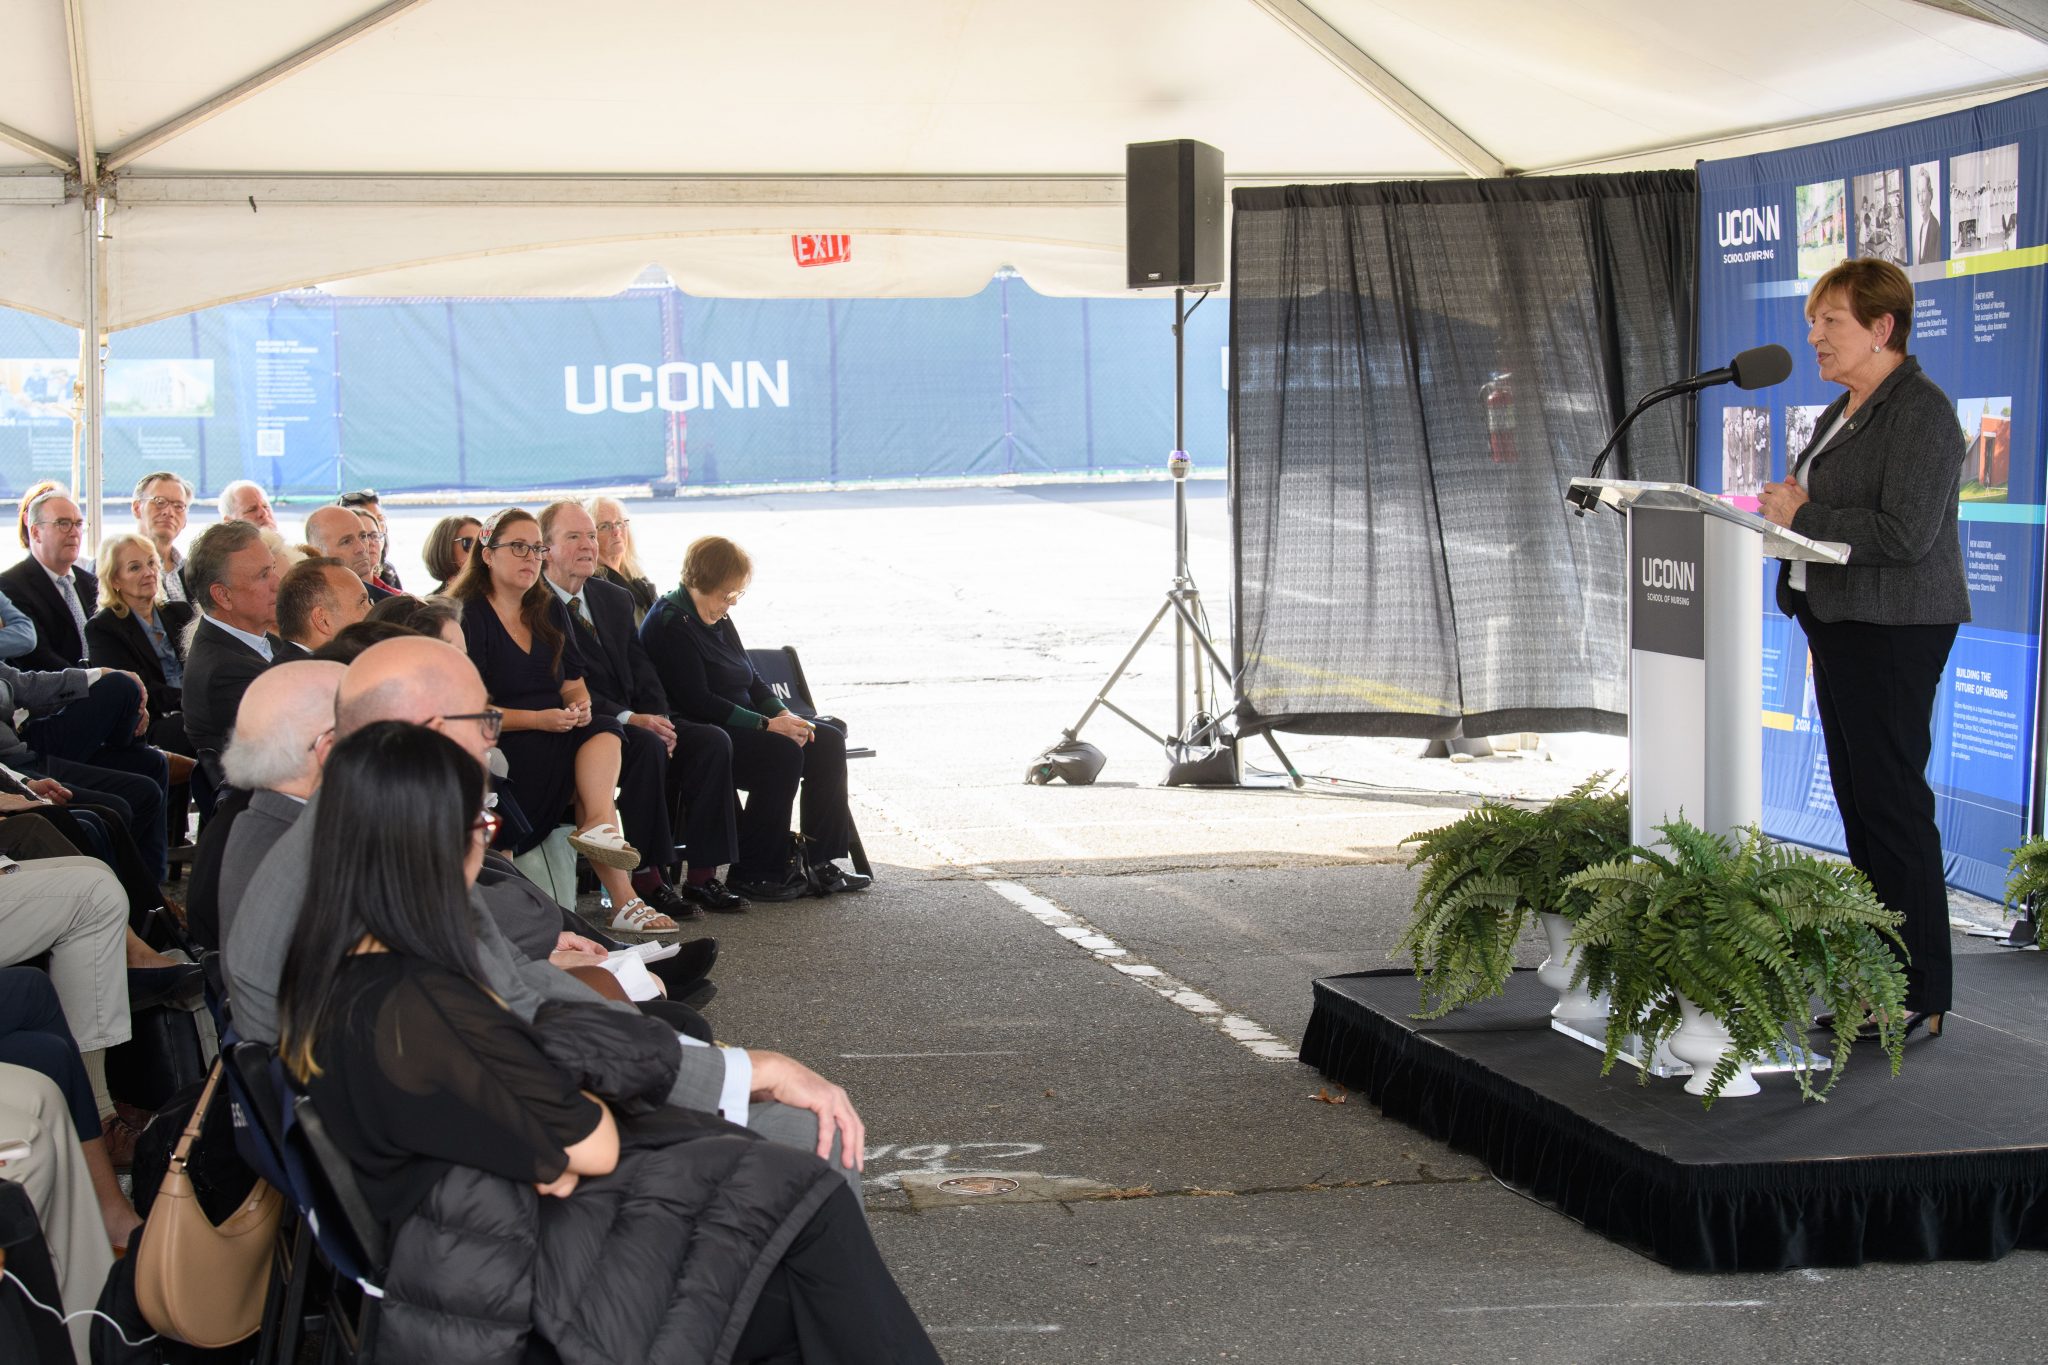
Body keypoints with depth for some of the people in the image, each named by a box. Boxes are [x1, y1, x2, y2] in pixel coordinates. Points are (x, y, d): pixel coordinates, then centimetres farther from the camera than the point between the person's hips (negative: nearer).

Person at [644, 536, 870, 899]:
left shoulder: (718, 620, 14)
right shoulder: (671, 624, -15)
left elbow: (752, 681, 17)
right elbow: (698, 702, -22)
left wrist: (784, 714, -4)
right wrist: (768, 724, -23)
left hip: (740, 728, 10)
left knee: (828, 742, -5)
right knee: (782, 753, -30)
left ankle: (821, 863, -7)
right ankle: (755, 873, -22)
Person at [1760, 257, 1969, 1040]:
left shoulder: (1920, 413, -14)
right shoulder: (1843, 413, 17)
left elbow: (1906, 533, -23)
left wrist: (1804, 516, -16)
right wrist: (1786, 504, 4)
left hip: (1895, 630, -10)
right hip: (1838, 623, 10)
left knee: (1892, 799, -9)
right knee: (1857, 800, 11)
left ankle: (1920, 996, -4)